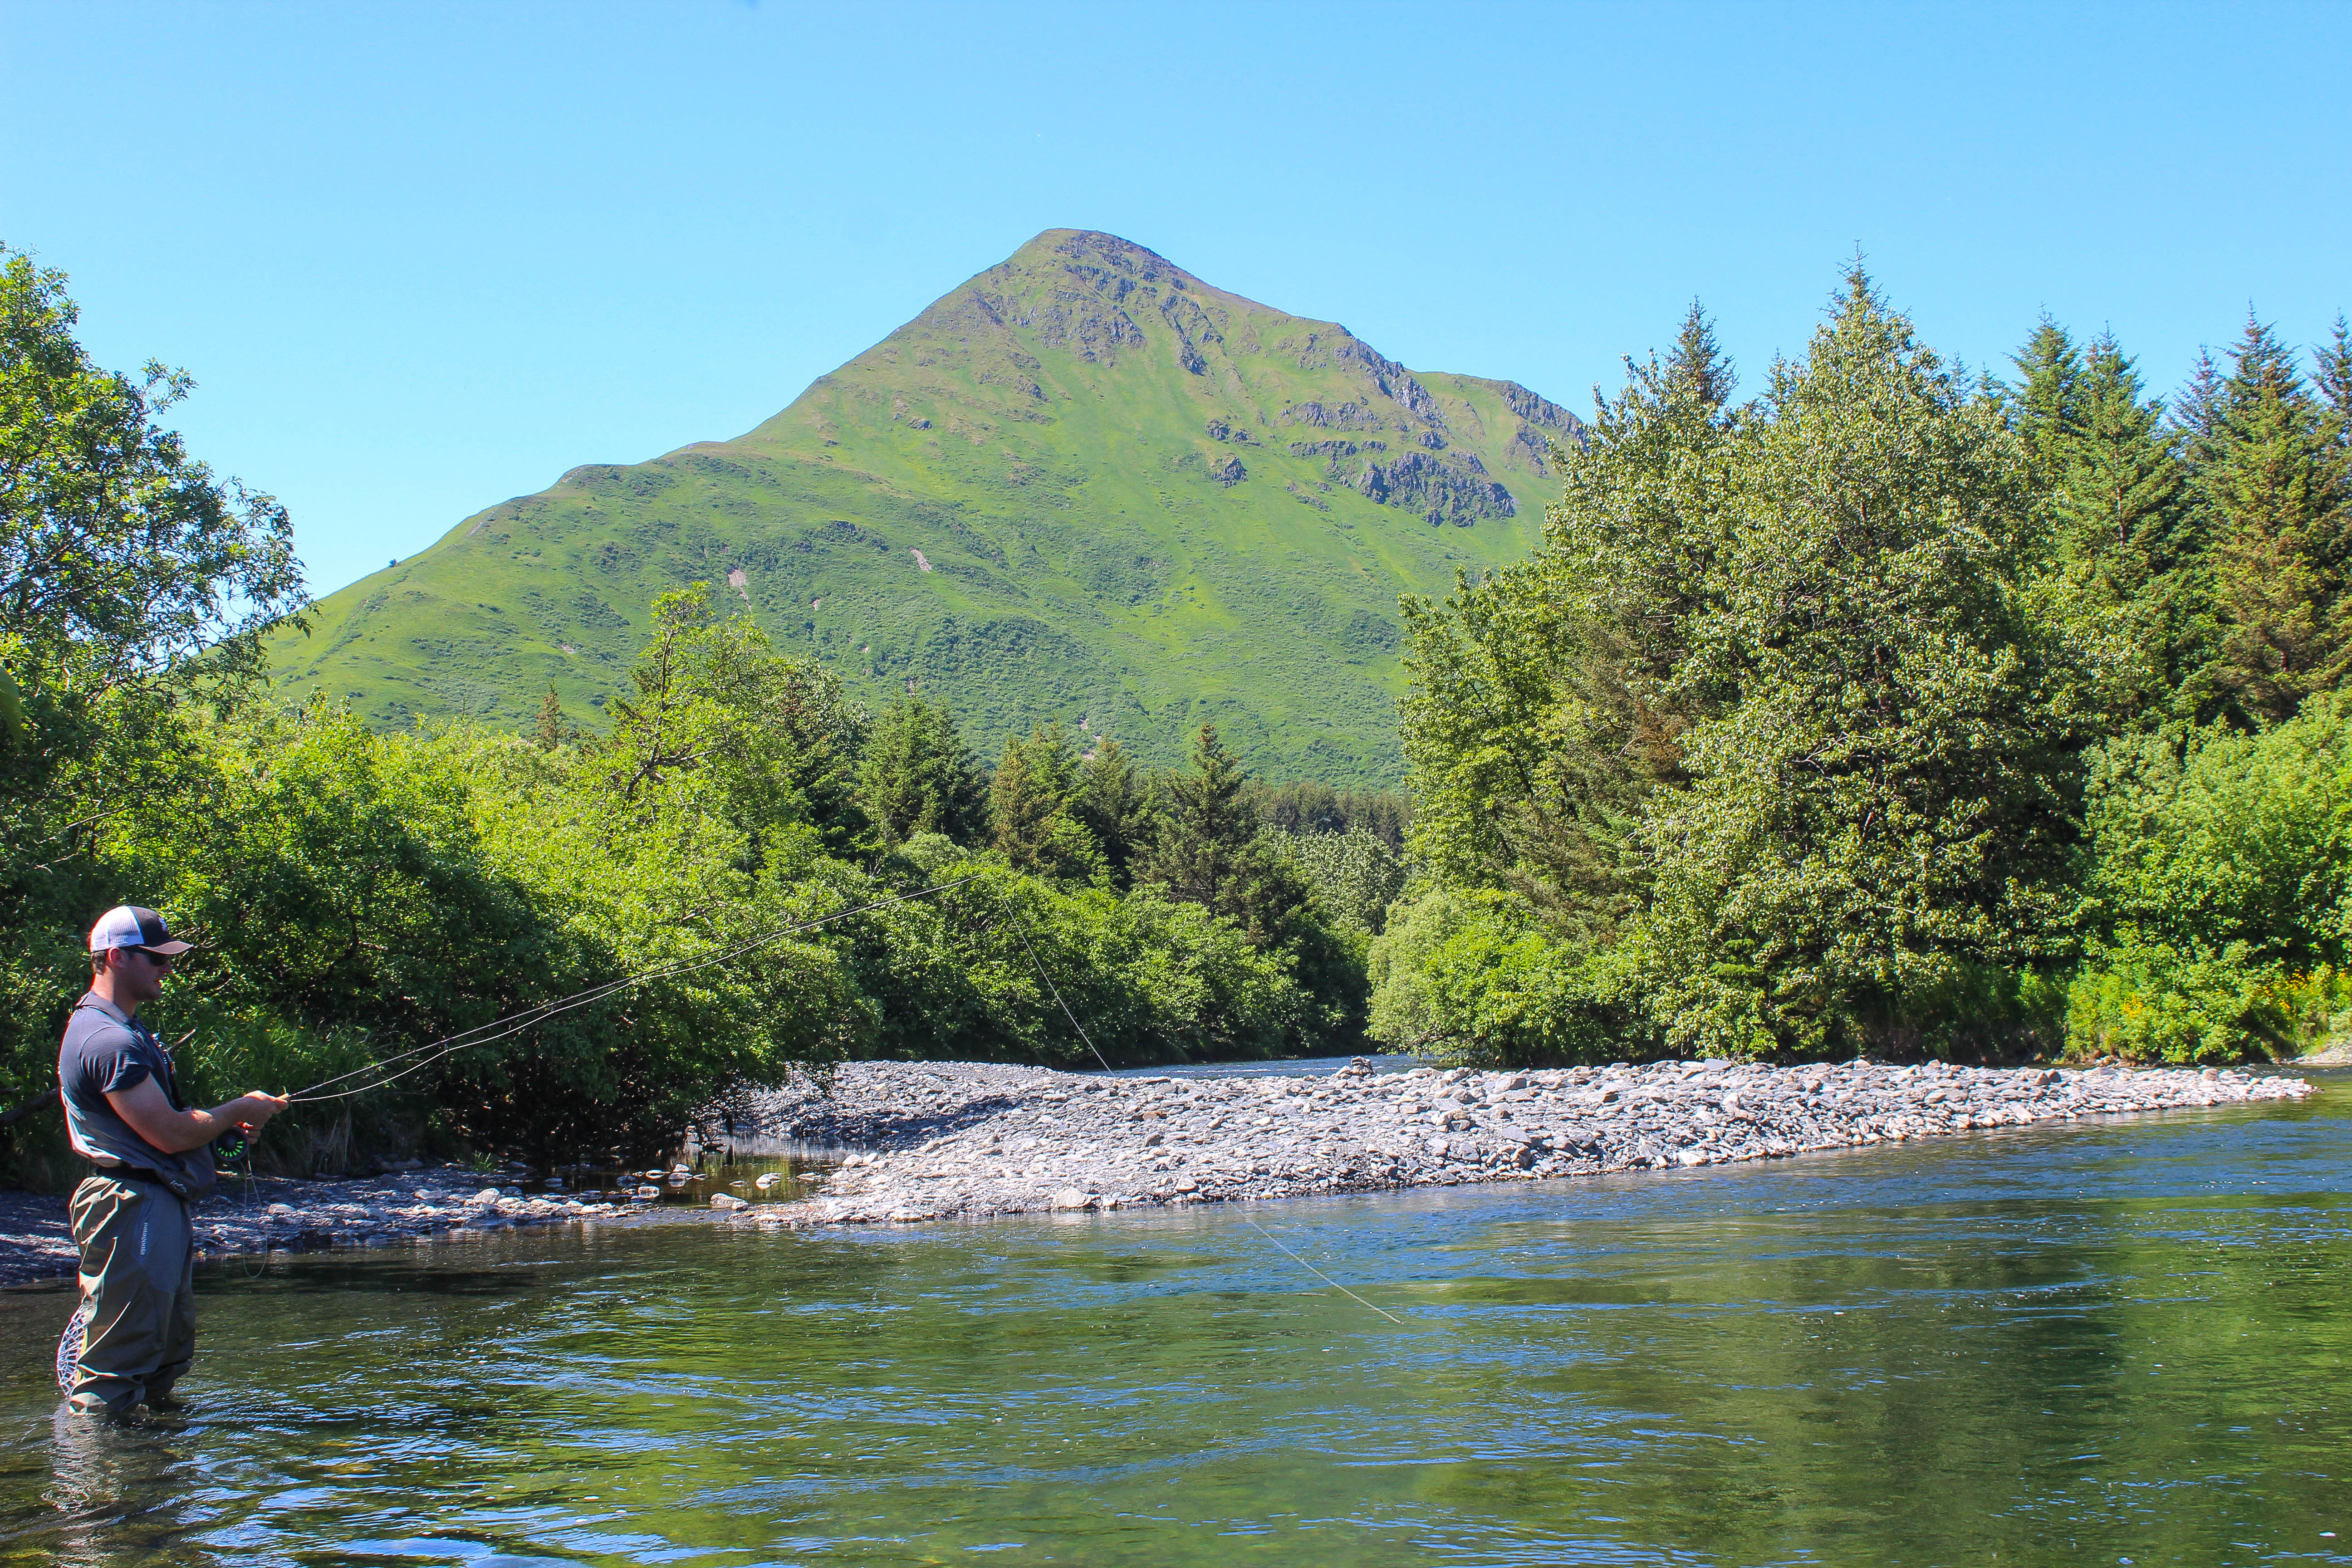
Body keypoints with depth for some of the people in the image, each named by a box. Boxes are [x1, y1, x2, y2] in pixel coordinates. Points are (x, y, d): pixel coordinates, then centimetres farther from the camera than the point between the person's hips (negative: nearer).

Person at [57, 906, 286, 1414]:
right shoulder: (108, 1040, -17)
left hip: (160, 1205, 11)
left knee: (171, 1348, 17)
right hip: (133, 1209, -11)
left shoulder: (125, 1027, 18)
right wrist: (237, 1111, -4)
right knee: (121, 1358, -8)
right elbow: (170, 1135, -19)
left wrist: (224, 1122, 12)